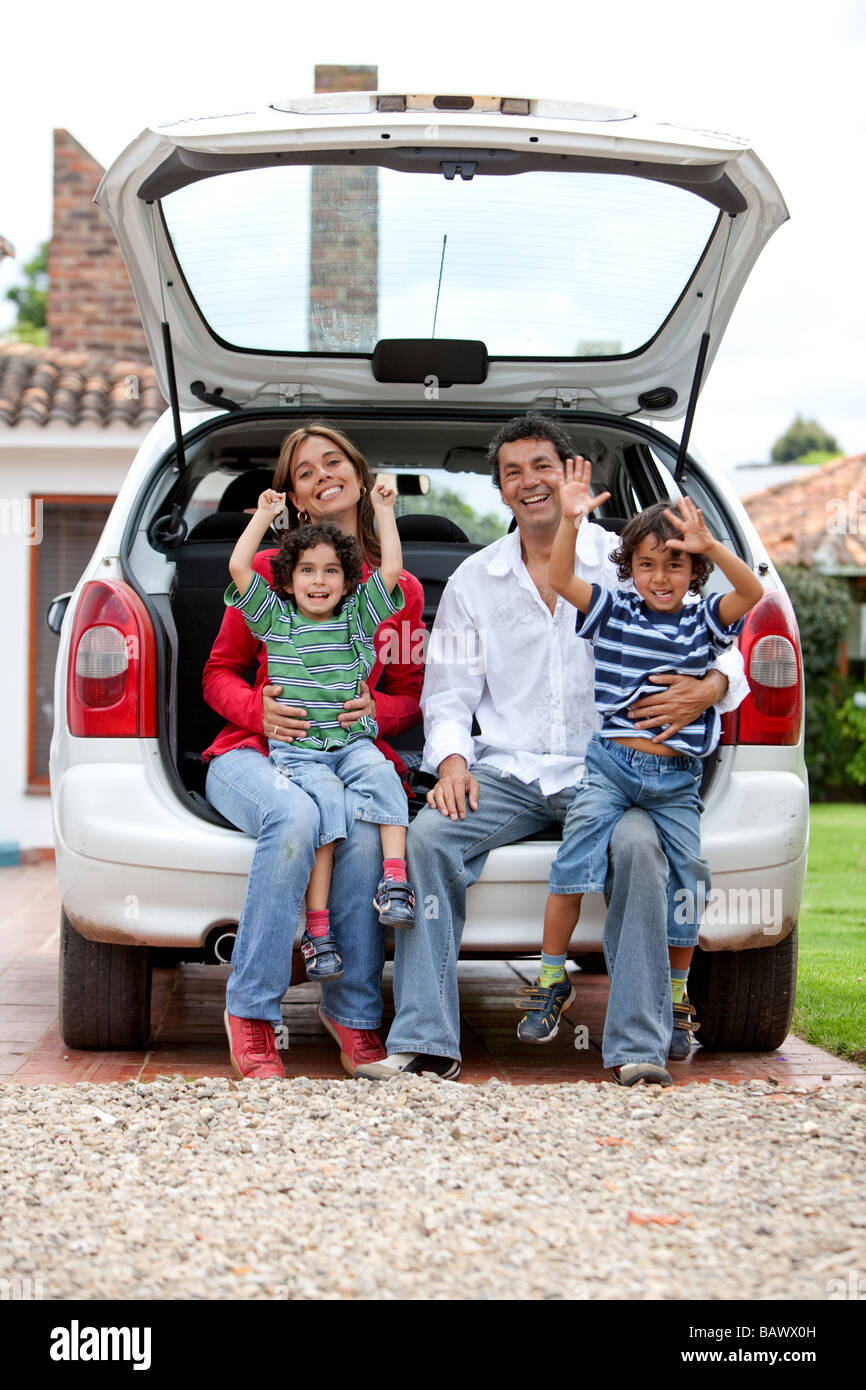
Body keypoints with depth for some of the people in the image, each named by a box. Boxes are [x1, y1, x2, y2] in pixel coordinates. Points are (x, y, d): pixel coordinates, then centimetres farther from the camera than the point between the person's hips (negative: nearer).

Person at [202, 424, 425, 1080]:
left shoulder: (400, 589, 11)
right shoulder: (265, 570, 7)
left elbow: (411, 696, 16)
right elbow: (220, 673, 11)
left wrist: (377, 711, -8)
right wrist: (257, 709, -12)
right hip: (256, 753, -1)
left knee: (363, 827, -36)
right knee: (295, 815, -38)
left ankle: (354, 1011, -21)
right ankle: (251, 1014, -29)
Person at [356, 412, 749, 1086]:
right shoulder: (473, 580, 14)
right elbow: (449, 694, 15)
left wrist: (709, 689, -19)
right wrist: (452, 760, -6)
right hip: (507, 770, 2)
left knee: (637, 845, -34)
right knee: (427, 837, -26)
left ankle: (639, 1047, -27)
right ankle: (425, 1043, -25)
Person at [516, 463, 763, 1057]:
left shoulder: (705, 619, 4)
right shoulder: (614, 611, 5)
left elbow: (753, 591, -14)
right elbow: (561, 579, -8)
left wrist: (710, 546, -29)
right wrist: (570, 522, -23)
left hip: (677, 779, 1)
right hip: (611, 763, -1)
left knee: (686, 884, -2)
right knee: (575, 861, -18)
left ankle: (675, 999, 17)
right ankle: (551, 981, -6)